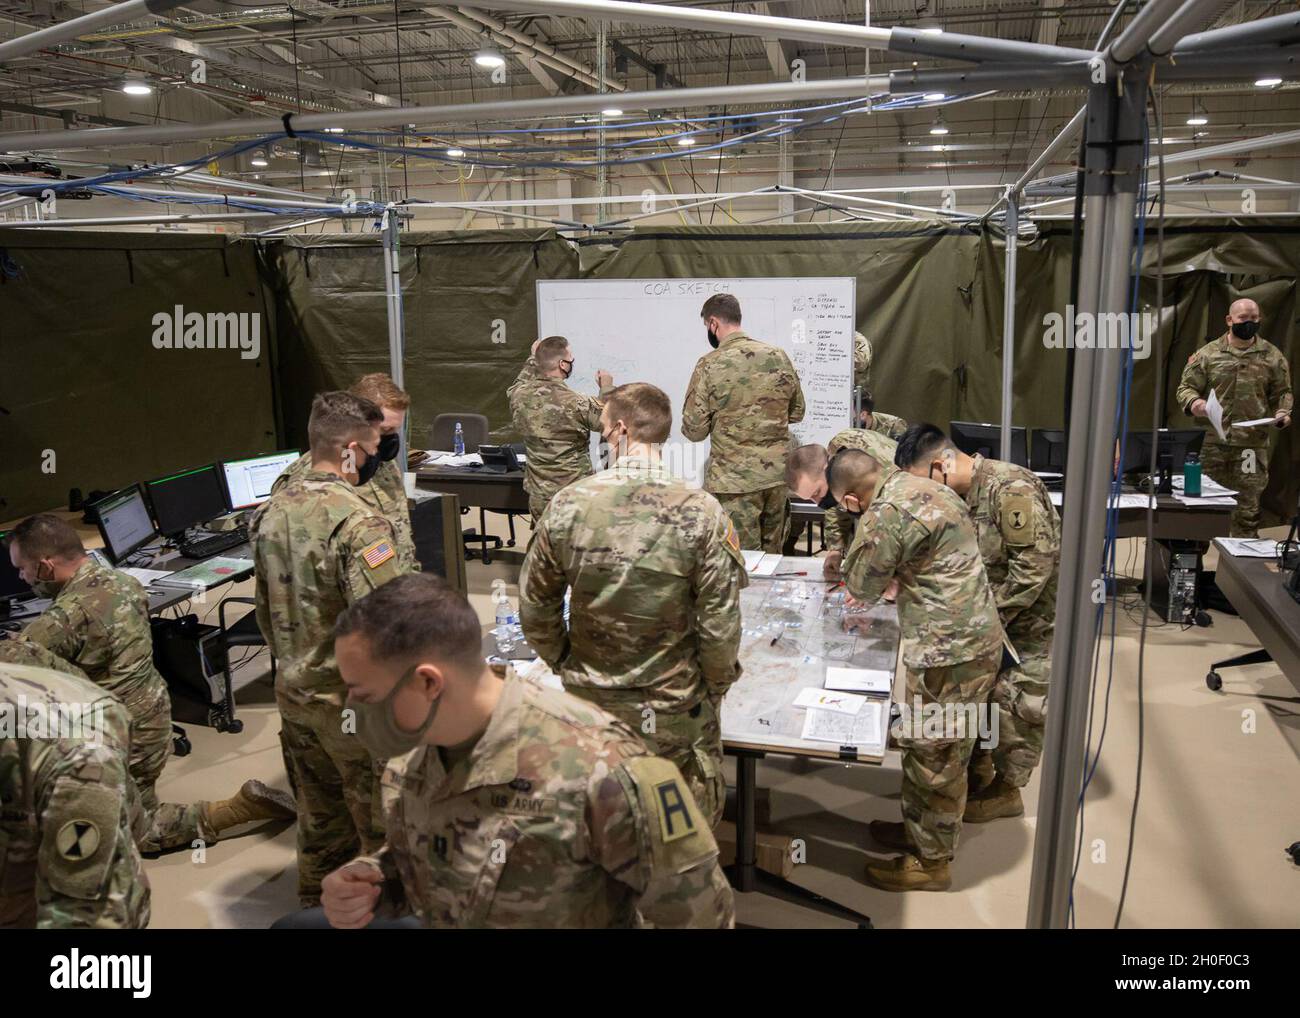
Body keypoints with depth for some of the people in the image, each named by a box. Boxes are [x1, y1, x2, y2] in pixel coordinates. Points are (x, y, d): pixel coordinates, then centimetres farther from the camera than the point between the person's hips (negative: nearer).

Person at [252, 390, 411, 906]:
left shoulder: (272, 510, 1)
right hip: (351, 703, -8)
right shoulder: (358, 522, -24)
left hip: (293, 693, 8)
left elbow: (266, 609, 11)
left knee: (319, 816, 24)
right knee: (379, 822, 10)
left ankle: (318, 905, 40)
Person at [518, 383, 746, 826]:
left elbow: (535, 608, -4)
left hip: (589, 702, 2)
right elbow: (721, 625, -15)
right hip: (676, 712, -2)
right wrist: (716, 684, 3)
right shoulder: (702, 514, -20)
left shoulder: (567, 506, -14)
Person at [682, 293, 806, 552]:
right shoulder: (779, 357, 2)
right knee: (772, 556, 17)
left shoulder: (709, 365, -11)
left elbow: (694, 431, -8)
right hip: (778, 474, 4)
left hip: (734, 480, -4)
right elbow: (797, 413, 12)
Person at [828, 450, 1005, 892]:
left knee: (936, 755, 4)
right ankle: (917, 828, 37)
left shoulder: (887, 514, -22)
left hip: (952, 649, -10)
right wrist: (889, 583, 20)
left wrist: (865, 521, 0)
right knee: (925, 745, 22)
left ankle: (931, 861, 19)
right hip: (970, 635, 10)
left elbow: (862, 586, -8)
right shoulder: (919, 486, 8)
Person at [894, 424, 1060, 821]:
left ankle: (1006, 789, 20)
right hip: (996, 616, 8)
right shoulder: (961, 497, 1)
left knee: (1015, 706, 2)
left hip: (1038, 617, -8)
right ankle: (976, 773, 32)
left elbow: (1035, 563, -28)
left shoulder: (1010, 488, -27)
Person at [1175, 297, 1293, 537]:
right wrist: (1193, 403, -16)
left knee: (1248, 508, 4)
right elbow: (1186, 387, 5)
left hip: (1252, 444, 1)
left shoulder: (1273, 356, 9)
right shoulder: (1208, 353, 4)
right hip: (1212, 442, -1)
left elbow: (1282, 392, 17)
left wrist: (1282, 412, -3)